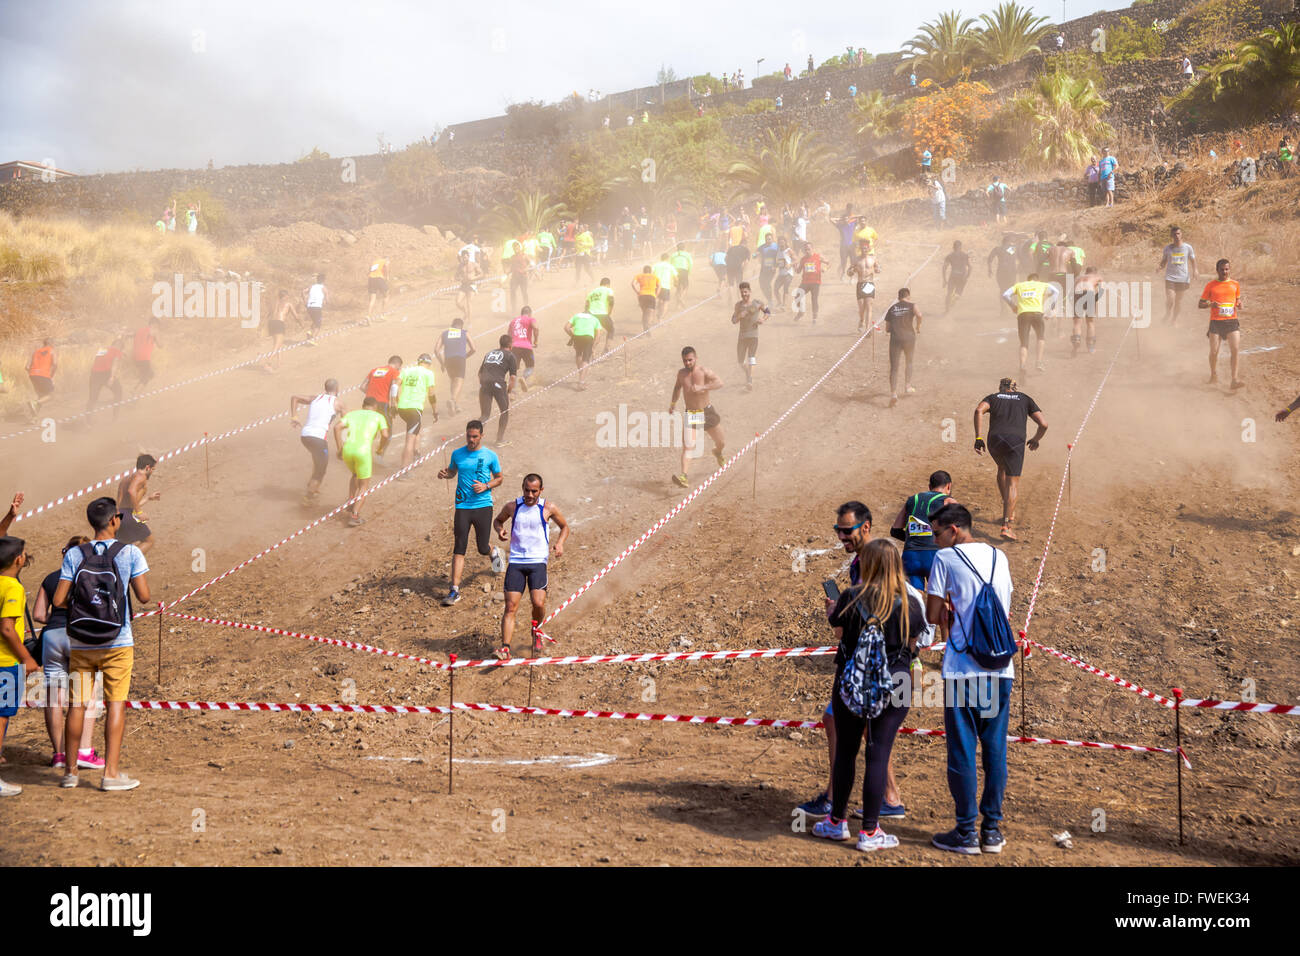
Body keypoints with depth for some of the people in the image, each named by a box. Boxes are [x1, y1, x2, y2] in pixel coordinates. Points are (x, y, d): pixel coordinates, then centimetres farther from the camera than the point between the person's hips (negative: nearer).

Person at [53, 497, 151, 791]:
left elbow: (59, 600, -5)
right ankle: (111, 772, -3)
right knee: (116, 704, 1)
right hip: (117, 643, -2)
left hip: (80, 645, 3)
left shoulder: (74, 555, -1)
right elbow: (143, 596, -9)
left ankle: (70, 771, 16)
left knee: (77, 706, 8)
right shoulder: (130, 553, -6)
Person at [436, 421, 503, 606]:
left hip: (483, 506, -1)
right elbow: (452, 471, 21)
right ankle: (455, 591, -7)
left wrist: (486, 486, -9)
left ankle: (494, 551, 45)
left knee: (483, 549, 6)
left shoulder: (490, 456, -1)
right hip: (462, 506, 1)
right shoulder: (457, 454, 5)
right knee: (459, 549, -7)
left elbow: (499, 478, 10)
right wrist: (444, 473, -3)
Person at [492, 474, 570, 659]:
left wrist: (560, 543, -3)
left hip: (538, 561, -1)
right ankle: (505, 648, -11)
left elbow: (564, 527, 16)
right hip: (515, 561, 1)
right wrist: (499, 530, 2)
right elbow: (497, 520, 25)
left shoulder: (549, 508, 2)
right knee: (511, 606, -9)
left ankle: (536, 628, 18)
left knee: (538, 603, -15)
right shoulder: (512, 507, 6)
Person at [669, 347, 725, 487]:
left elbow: (719, 383, -30)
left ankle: (718, 453, 53)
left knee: (721, 442, 16)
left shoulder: (704, 372, -13)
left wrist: (702, 387, -40)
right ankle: (683, 474, -29)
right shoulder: (681, 373, 0)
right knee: (687, 446, -18)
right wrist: (673, 403, 24)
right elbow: (678, 386, 23)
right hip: (690, 414, 1)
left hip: (707, 411, -1)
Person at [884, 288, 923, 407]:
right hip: (909, 337, -1)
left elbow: (887, 328, 13)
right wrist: (918, 327, -3)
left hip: (895, 339, 1)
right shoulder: (912, 305, 5)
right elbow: (919, 315, -18)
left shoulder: (892, 309, 14)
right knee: (909, 362, 26)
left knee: (894, 368, -3)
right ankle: (908, 386, 32)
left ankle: (893, 393, -17)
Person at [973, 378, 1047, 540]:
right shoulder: (1025, 399, 22)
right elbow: (1043, 424, 12)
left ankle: (1009, 512, 31)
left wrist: (978, 437, -3)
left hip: (994, 440, 2)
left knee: (1002, 469, 31)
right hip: (1015, 441, -2)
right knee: (1013, 483, 0)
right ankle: (1006, 526, -14)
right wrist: (1036, 440, 30)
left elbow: (979, 410, -1)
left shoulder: (993, 397, 22)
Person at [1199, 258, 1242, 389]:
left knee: (1236, 349, -13)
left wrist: (1239, 306, -2)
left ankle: (1234, 379, -10)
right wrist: (1210, 304, -17)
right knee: (1214, 351, 1)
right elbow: (1200, 304, 4)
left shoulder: (1235, 284, 8)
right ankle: (1214, 376, 26)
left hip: (1232, 321, 1)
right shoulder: (1211, 285, 2)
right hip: (1216, 322, -1)